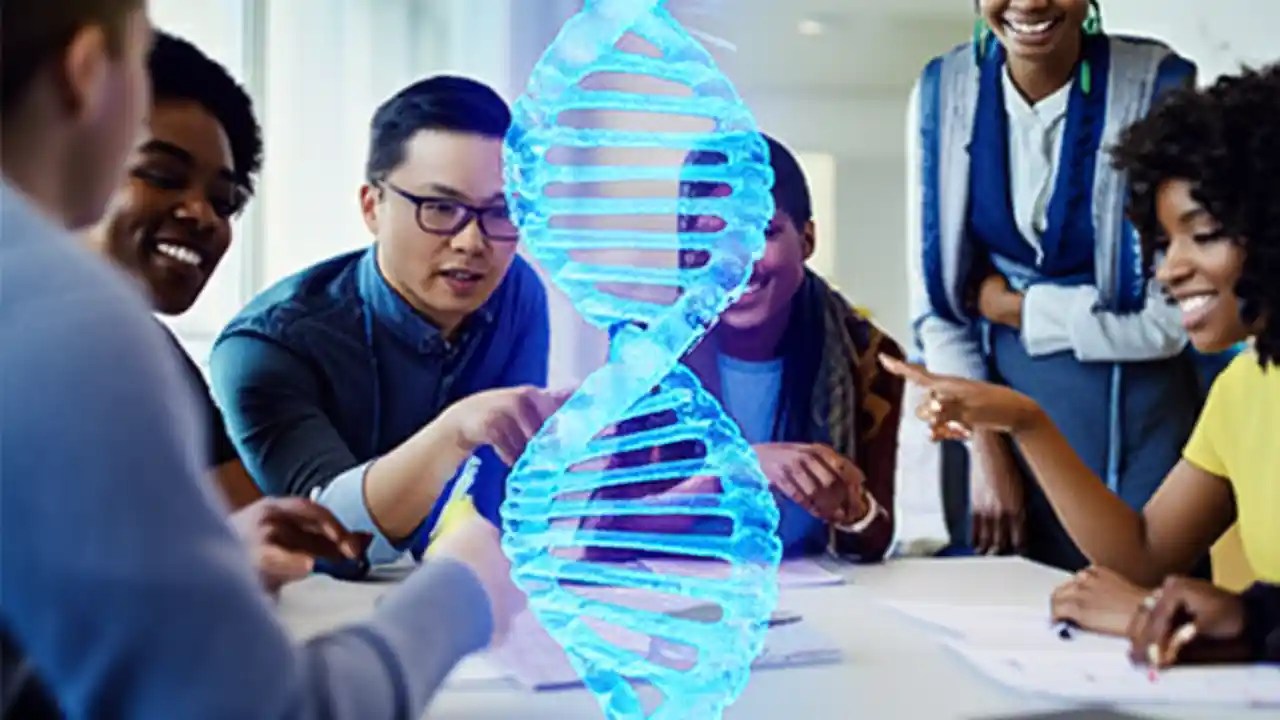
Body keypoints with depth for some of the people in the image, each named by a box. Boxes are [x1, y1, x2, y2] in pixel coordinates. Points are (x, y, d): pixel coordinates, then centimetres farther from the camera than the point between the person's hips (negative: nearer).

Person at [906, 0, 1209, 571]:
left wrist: (1012, 306, -8)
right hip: (996, 391, 3)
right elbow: (934, 296, -2)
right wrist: (985, 449, -8)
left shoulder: (1159, 87, -15)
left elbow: (1172, 319, -14)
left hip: (1130, 411, -3)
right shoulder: (943, 90, -4)